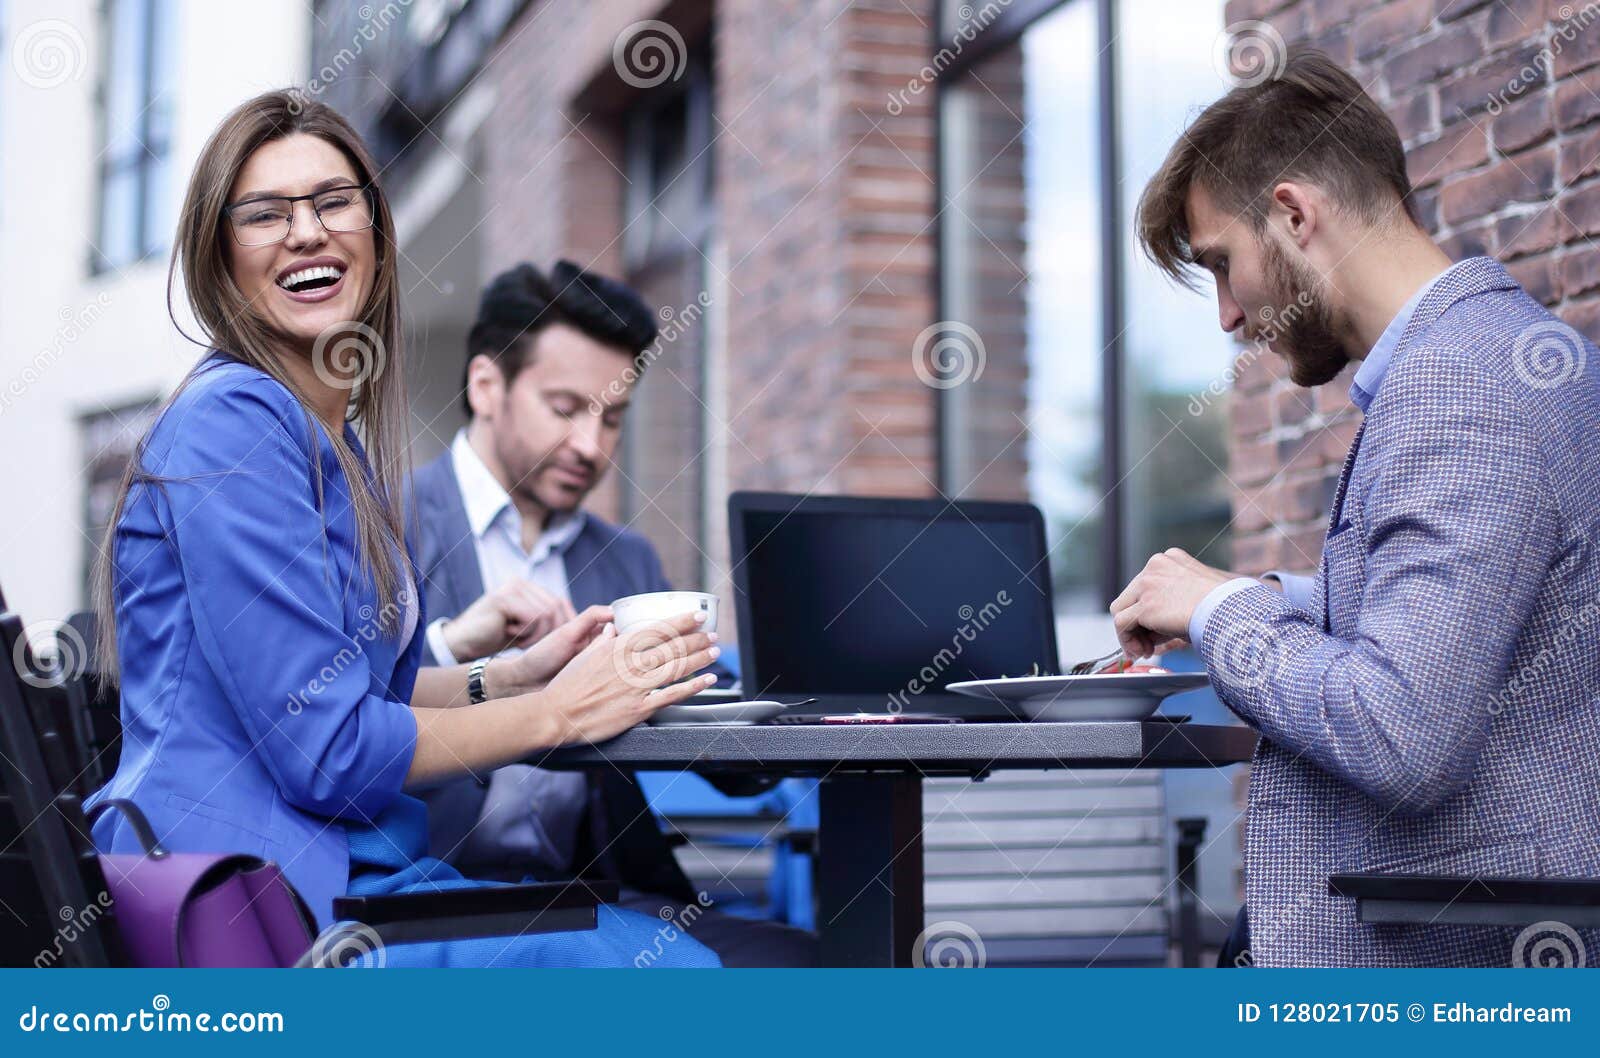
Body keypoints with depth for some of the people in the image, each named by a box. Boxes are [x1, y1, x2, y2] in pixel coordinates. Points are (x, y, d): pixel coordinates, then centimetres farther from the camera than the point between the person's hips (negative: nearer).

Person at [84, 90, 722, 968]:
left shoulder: (336, 435, 16)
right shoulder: (234, 423, -13)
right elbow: (326, 748, -17)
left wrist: (516, 673, 9)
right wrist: (558, 711, -8)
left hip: (348, 869, 9)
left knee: (681, 960, -4)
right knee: (664, 970, -16)